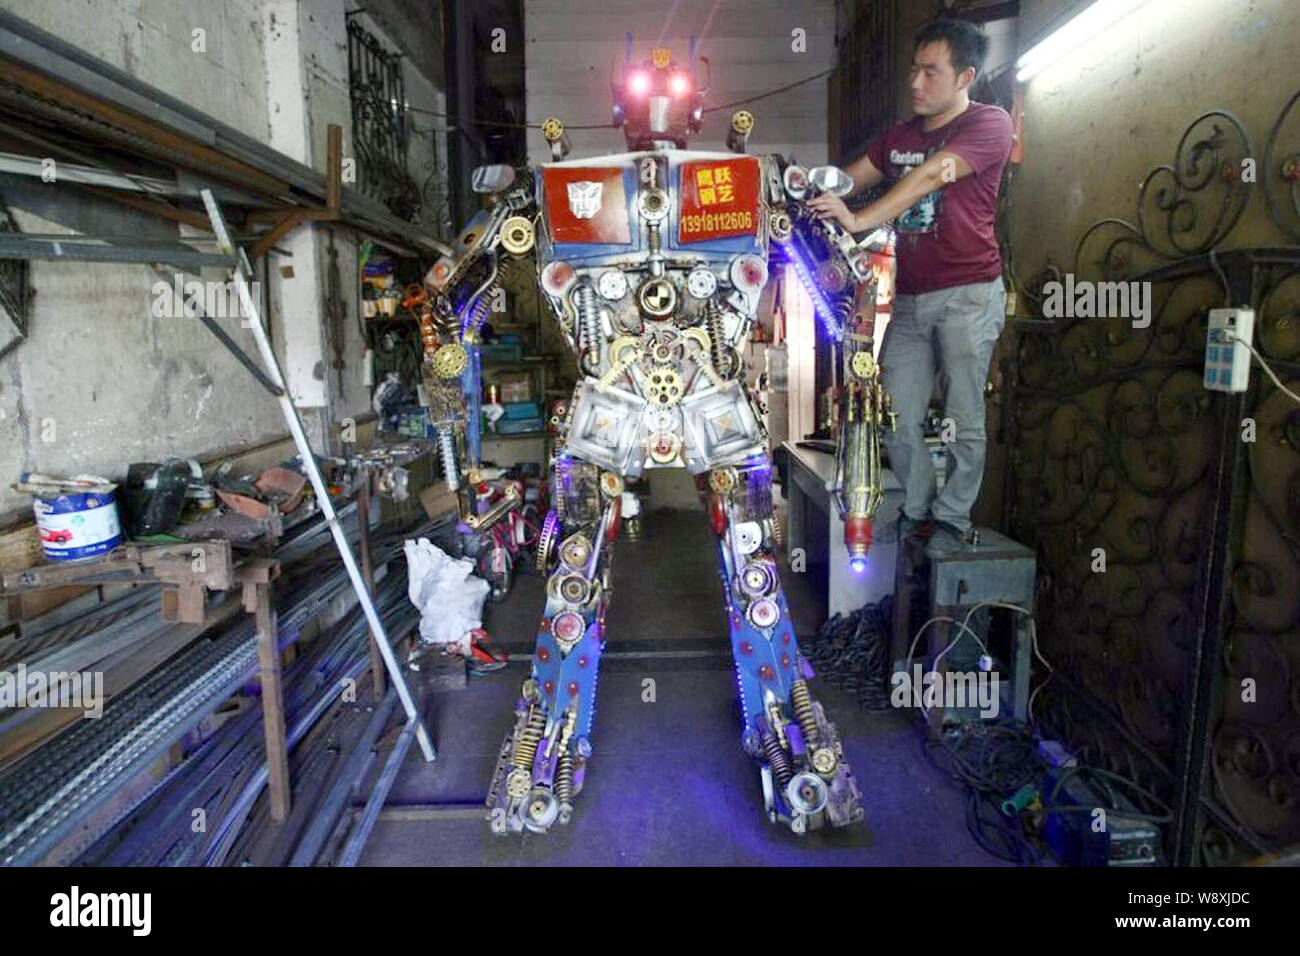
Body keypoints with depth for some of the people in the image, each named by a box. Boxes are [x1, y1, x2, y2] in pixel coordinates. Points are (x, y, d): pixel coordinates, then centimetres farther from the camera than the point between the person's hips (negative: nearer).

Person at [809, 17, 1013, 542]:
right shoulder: (898, 136, 19)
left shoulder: (989, 123, -2)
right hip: (908, 297, 6)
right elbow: (845, 181, 13)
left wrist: (859, 220, -28)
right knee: (897, 419, 2)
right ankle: (916, 512, 17)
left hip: (967, 293, -5)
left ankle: (953, 515, 13)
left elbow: (931, 176, -18)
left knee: (962, 419, -2)